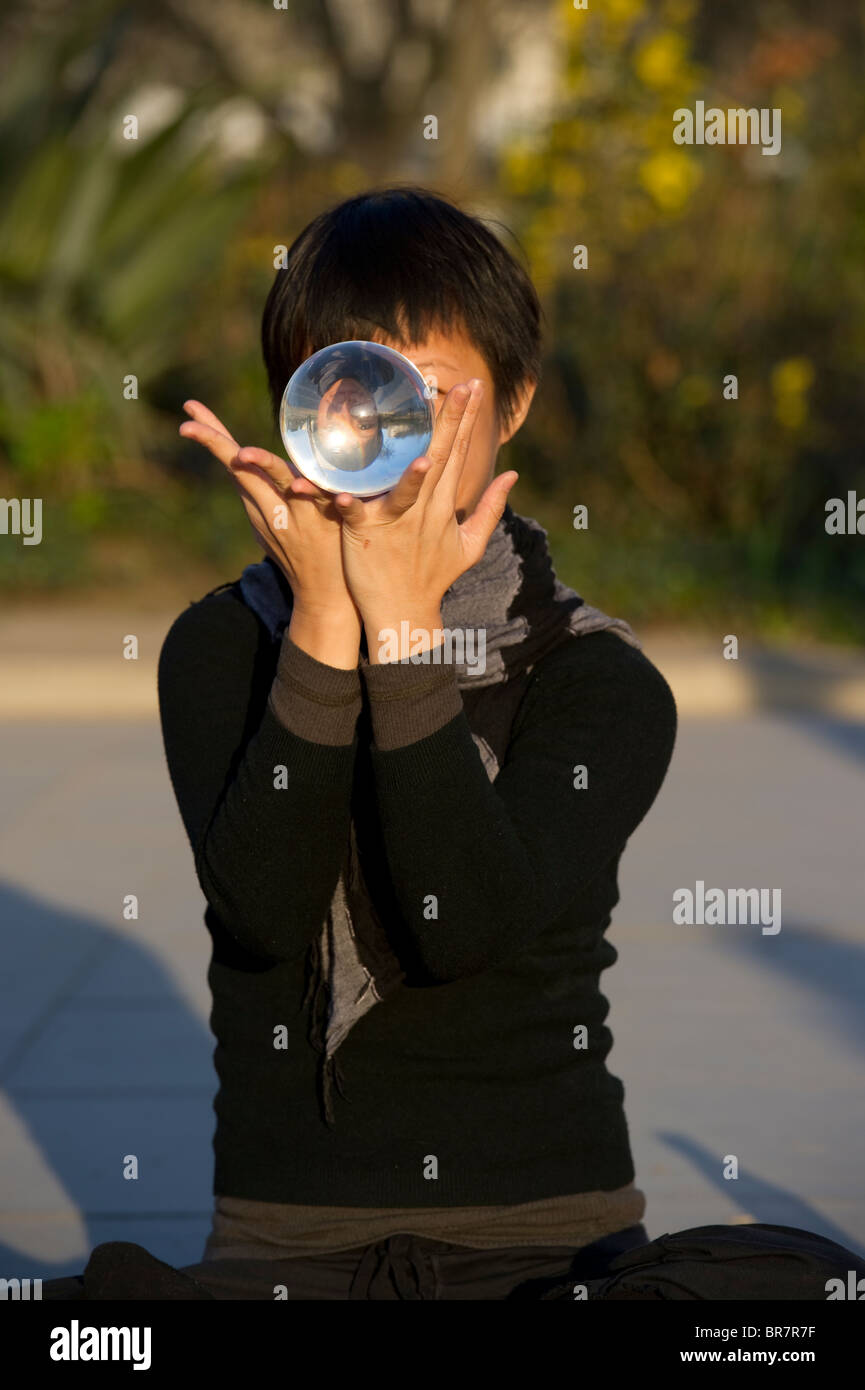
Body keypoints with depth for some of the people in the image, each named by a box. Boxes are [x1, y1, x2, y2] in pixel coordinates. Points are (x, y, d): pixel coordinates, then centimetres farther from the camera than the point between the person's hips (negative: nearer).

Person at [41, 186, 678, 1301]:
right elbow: (263, 911, -11)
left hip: (549, 1235, 0)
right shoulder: (221, 649, 7)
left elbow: (467, 927, -15)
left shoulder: (599, 678, 2)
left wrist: (407, 626, -17)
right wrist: (326, 623, -16)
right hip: (283, 1239, 1)